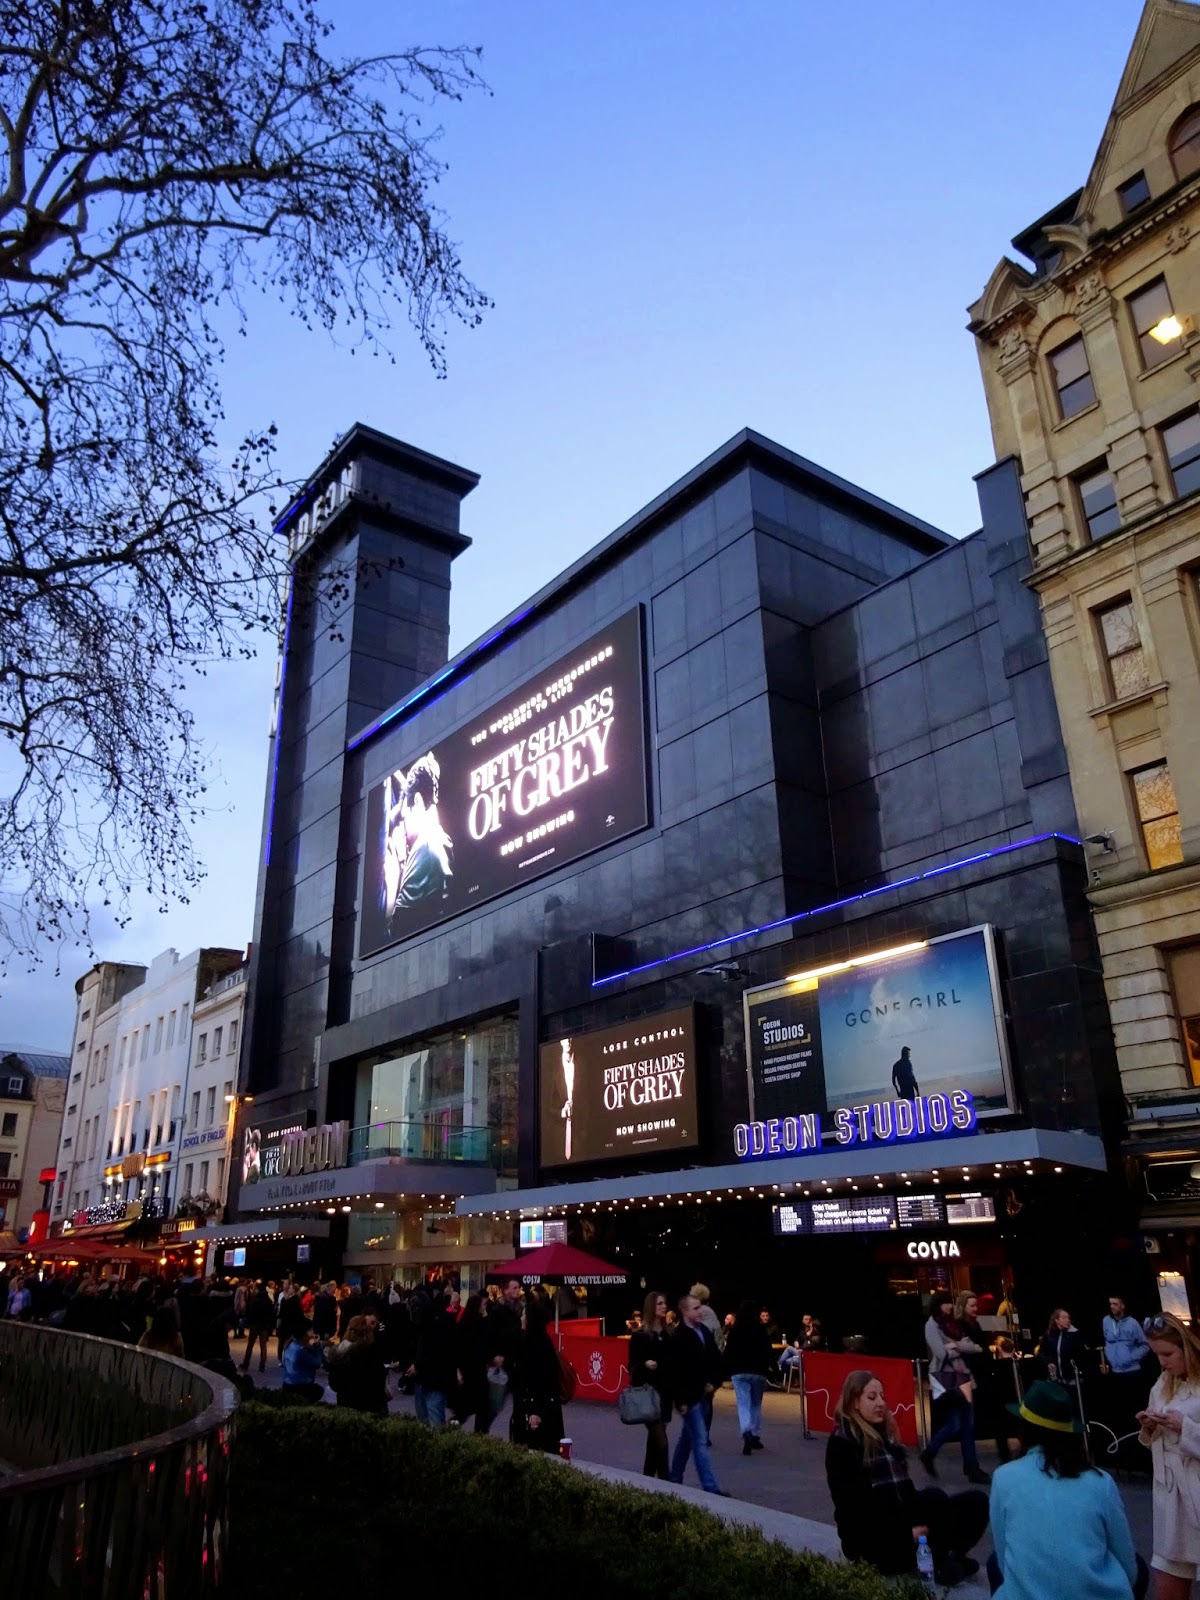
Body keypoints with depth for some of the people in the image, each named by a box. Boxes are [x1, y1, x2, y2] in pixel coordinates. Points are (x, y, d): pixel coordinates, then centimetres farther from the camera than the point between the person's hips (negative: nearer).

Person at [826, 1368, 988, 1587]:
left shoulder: (884, 1433, 17)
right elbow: (854, 1506, -16)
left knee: (976, 1501, -5)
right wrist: (906, 1532, -19)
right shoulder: (842, 1443, -10)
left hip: (902, 1521, 8)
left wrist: (916, 1524, -1)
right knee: (935, 1498, -31)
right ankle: (940, 1562, -12)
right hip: (869, 1538, -8)